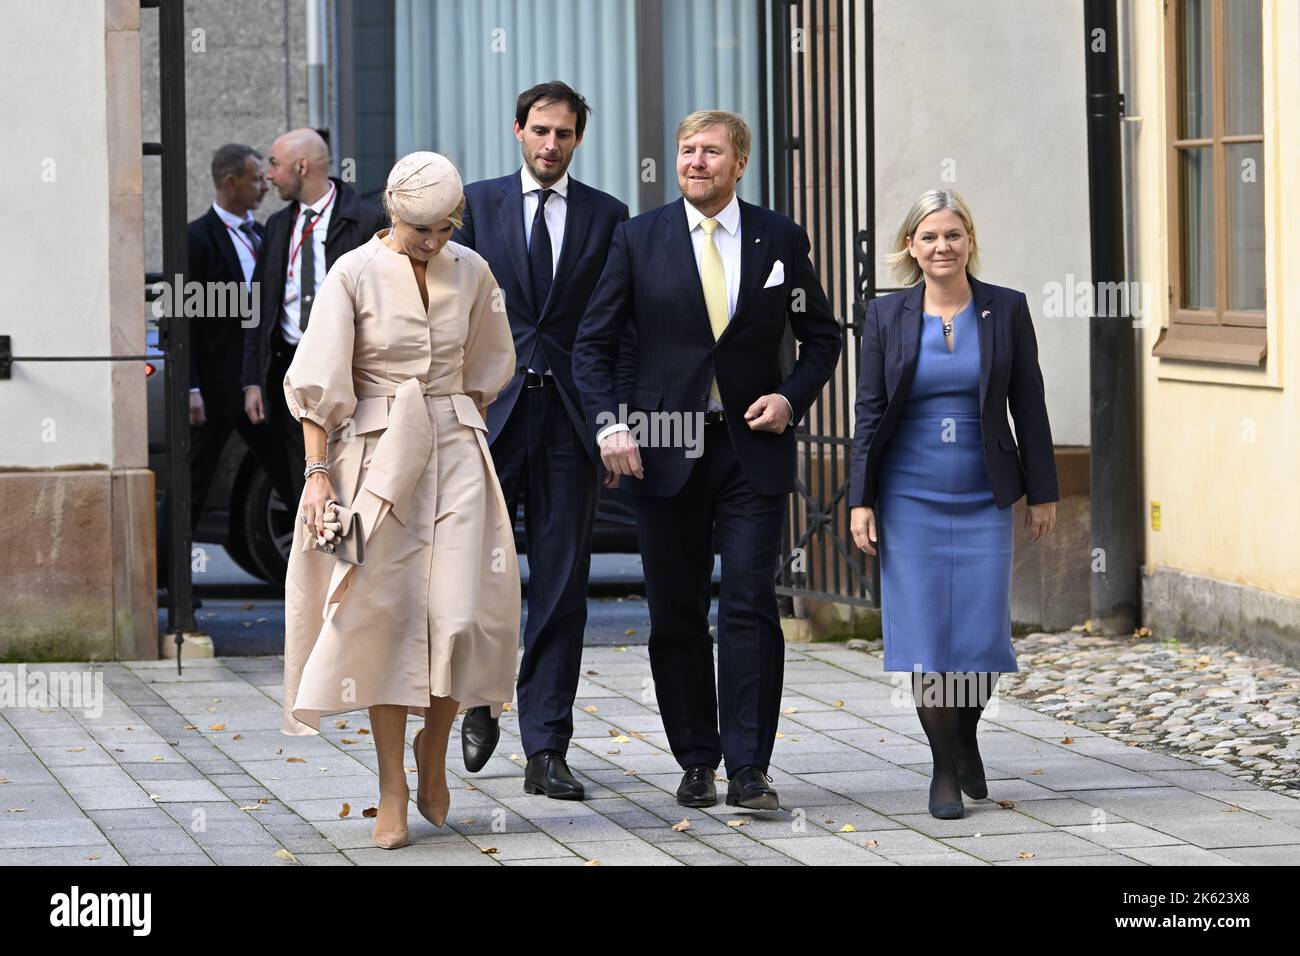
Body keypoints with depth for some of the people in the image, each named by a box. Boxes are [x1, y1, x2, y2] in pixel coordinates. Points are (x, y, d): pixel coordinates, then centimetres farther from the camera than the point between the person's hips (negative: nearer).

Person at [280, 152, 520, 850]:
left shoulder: (470, 273, 4)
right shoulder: (354, 275, -7)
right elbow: (317, 381, -7)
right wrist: (318, 471, -13)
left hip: (455, 449, 3)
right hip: (377, 452, -3)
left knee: (464, 612, -8)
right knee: (386, 614, -4)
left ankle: (433, 749, 18)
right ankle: (393, 790, 2)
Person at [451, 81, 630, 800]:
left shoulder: (606, 216, 8)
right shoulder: (477, 204, 7)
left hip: (570, 420, 0)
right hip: (491, 415, 0)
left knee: (562, 584, -1)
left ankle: (546, 751, 1)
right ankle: (481, 697, 28)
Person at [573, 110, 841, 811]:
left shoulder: (779, 239, 5)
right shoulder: (639, 239, 3)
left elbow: (821, 337, 14)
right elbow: (592, 344, 5)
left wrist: (792, 398, -3)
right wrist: (608, 424, -8)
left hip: (752, 448, -1)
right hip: (665, 450, 1)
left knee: (751, 608, -9)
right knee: (676, 616, 4)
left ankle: (748, 768, -8)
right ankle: (696, 763, 15)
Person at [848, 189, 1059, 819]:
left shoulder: (1005, 310, 1)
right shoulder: (886, 316, 1)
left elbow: (1029, 406, 4)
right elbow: (868, 412, 2)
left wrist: (1043, 493, 3)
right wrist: (860, 500, -3)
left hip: (983, 501, 0)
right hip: (910, 500, 0)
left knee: (984, 641, -1)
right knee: (925, 643, -2)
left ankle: (967, 739, 27)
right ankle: (944, 767, 13)